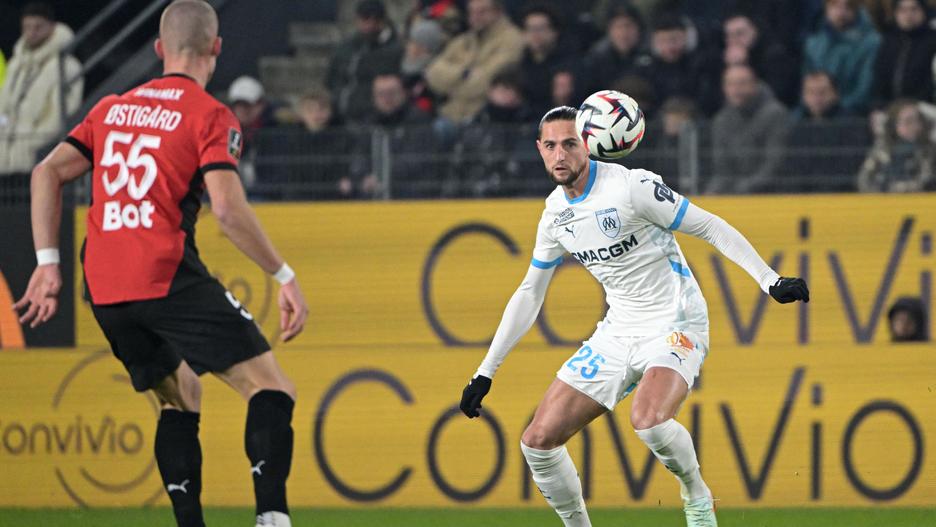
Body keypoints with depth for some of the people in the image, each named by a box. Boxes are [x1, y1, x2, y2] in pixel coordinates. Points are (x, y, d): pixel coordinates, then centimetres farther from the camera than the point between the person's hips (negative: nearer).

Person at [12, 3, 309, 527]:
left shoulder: (112, 108, 19)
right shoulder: (210, 116, 0)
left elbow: (48, 172, 14)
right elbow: (229, 208, -13)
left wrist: (48, 264, 13)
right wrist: (285, 276, -7)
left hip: (104, 288, 6)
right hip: (168, 277, -6)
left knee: (180, 398, 21)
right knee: (271, 387, -5)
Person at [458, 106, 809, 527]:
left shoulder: (631, 187, -16)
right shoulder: (555, 212, 5)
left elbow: (711, 228, -11)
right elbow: (530, 293, 16)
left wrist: (770, 281, -21)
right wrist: (485, 373, 16)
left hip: (675, 327, -7)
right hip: (618, 332, 7)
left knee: (647, 420, -35)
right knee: (538, 441, -3)